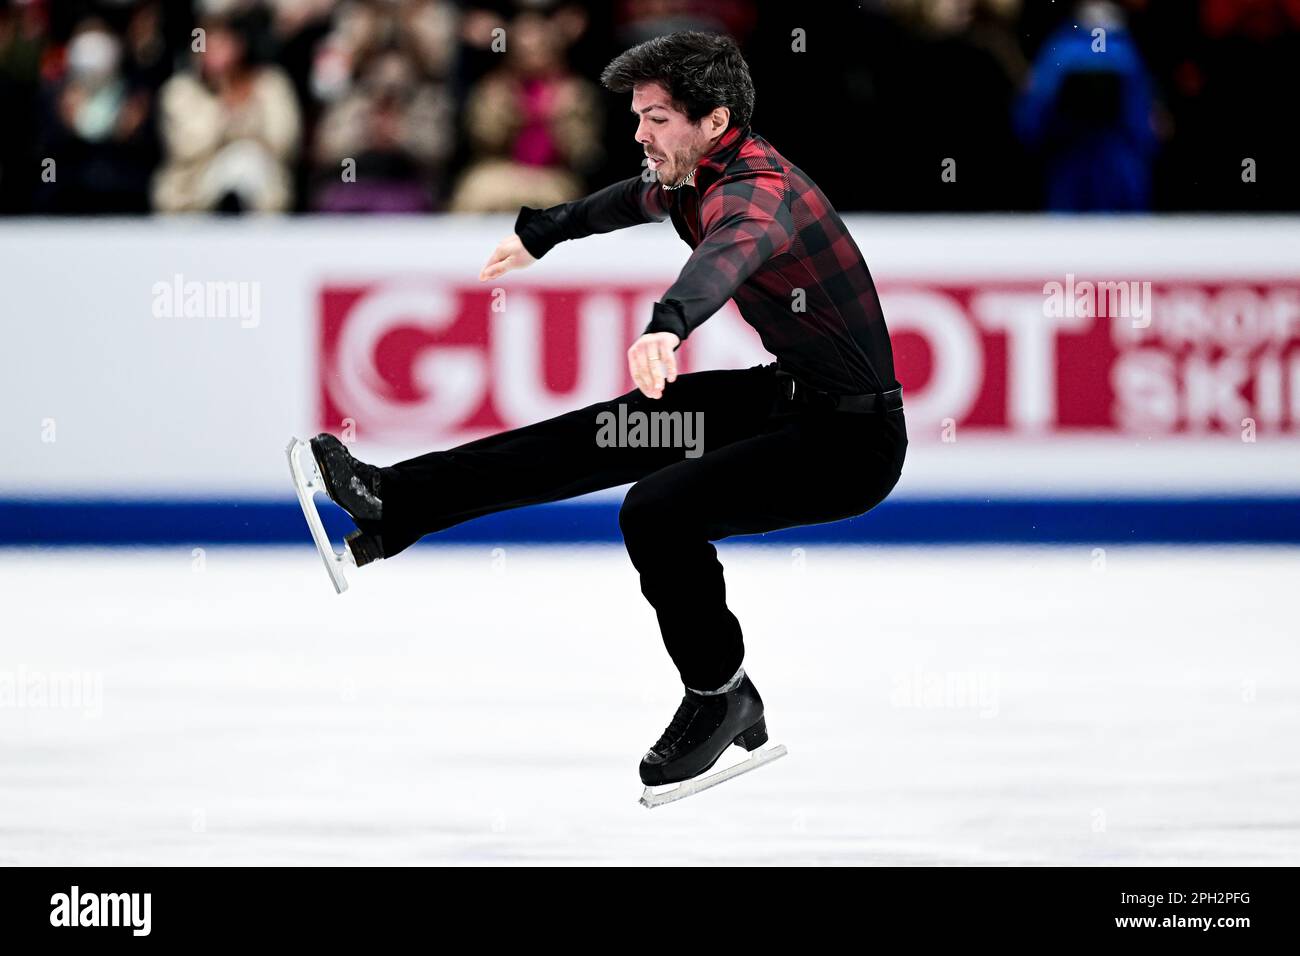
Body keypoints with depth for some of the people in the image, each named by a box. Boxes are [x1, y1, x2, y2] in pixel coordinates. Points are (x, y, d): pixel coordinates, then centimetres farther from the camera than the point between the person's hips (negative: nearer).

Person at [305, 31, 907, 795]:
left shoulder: (759, 189, -25)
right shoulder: (699, 175, 6)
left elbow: (730, 252, -49)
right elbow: (638, 199, 30)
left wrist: (668, 326, -70)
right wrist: (541, 234, 46)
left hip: (852, 438, -10)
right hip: (790, 395, 10)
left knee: (658, 510, -25)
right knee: (605, 433, 7)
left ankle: (722, 697, -7)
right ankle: (397, 503, 9)